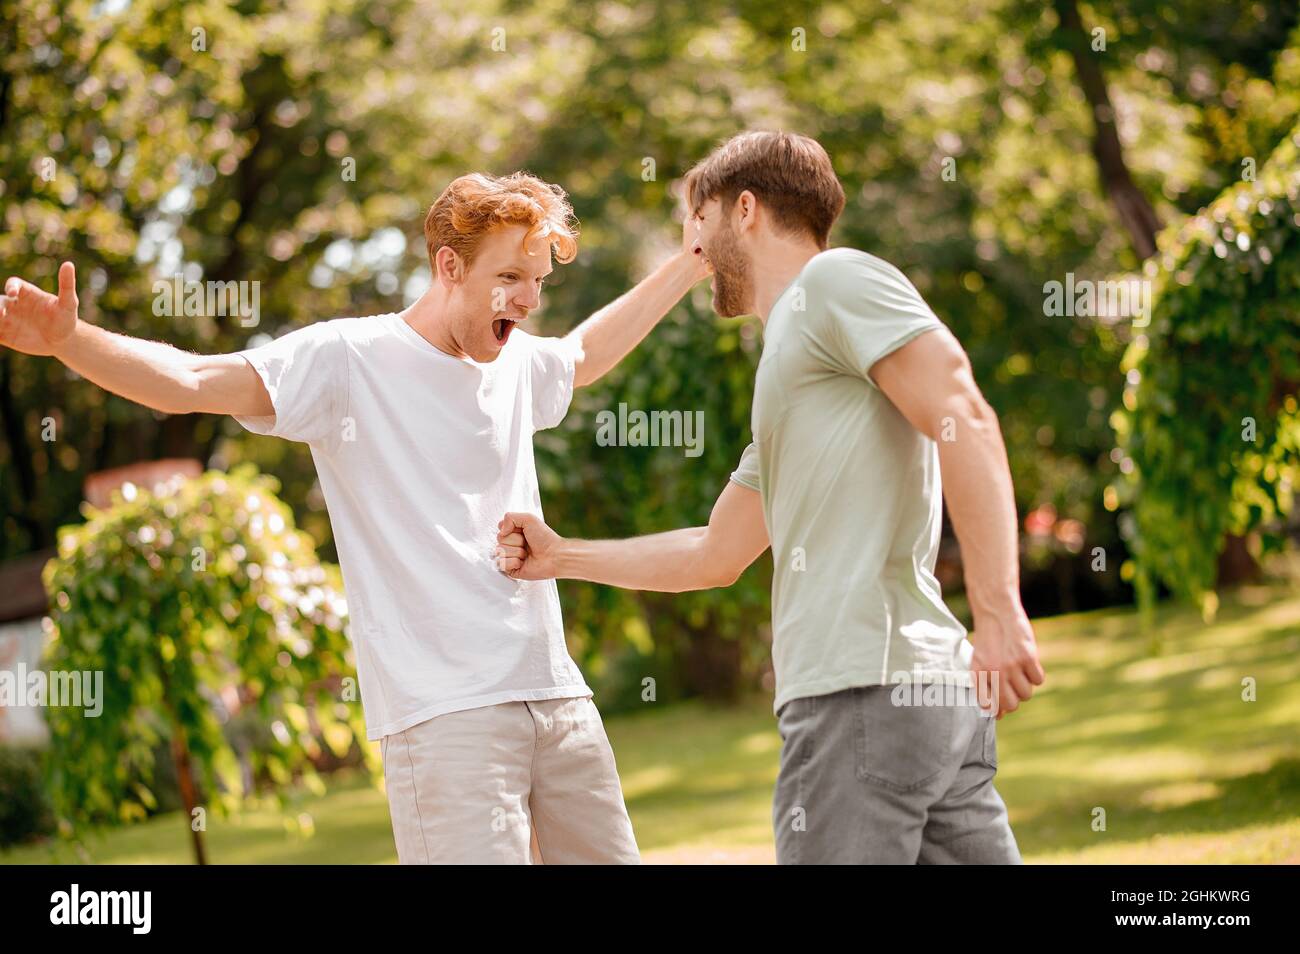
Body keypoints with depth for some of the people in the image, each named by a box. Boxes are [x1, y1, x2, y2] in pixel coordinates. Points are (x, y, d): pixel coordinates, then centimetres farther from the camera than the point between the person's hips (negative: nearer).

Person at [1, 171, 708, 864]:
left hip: (558, 698, 7)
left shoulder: (517, 364, 14)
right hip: (444, 714, -7)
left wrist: (689, 265, 43)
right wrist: (70, 340, -31)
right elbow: (187, 382, -15)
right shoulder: (349, 360, -6)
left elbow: (586, 354, 39)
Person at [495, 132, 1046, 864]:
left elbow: (966, 419, -15)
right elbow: (716, 554, 36)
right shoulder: (798, 342, 29)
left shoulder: (837, 280, 0)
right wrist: (561, 557, 39)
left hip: (863, 693, -9)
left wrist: (999, 613, -22)